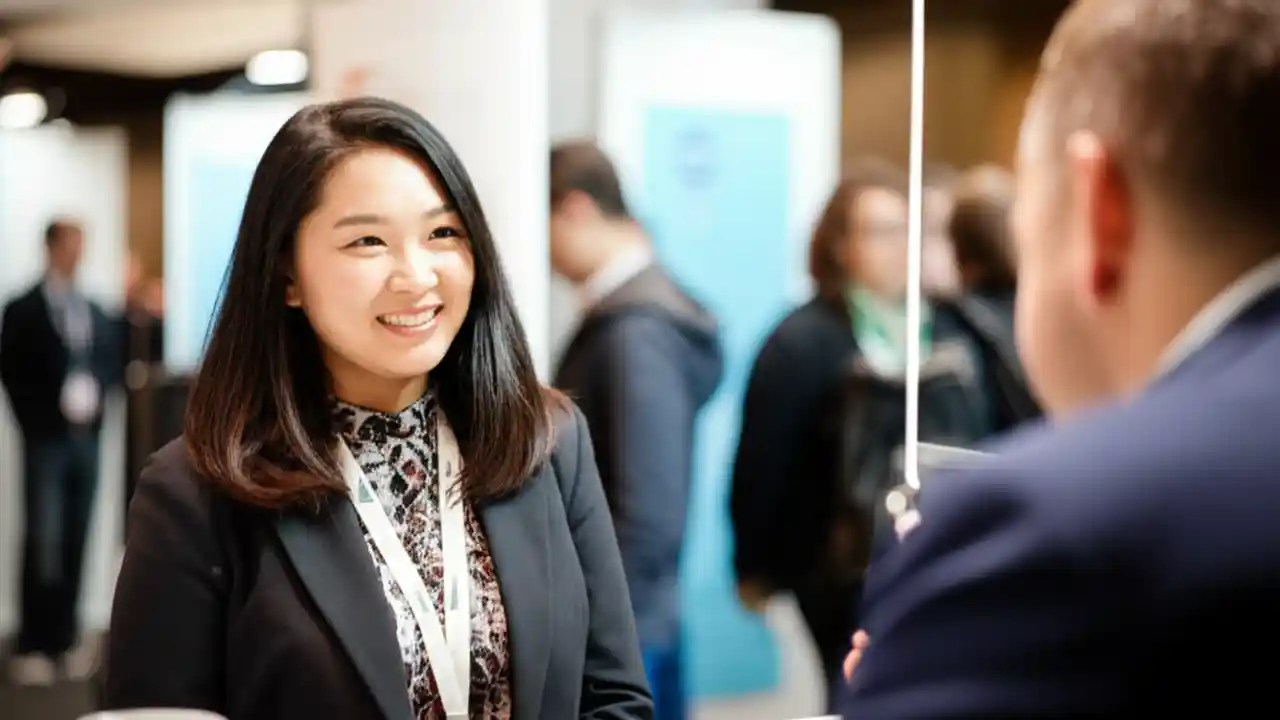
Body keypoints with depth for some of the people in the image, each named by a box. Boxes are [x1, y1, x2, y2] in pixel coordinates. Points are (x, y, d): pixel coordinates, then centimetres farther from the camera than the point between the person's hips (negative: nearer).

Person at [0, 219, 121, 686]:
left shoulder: (96, 314, 15)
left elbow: (110, 364, 14)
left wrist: (96, 394, -6)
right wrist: (46, 416, -14)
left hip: (87, 438, 5)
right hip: (46, 440, -5)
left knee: (75, 542, 6)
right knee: (43, 542, -8)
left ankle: (66, 638, 13)